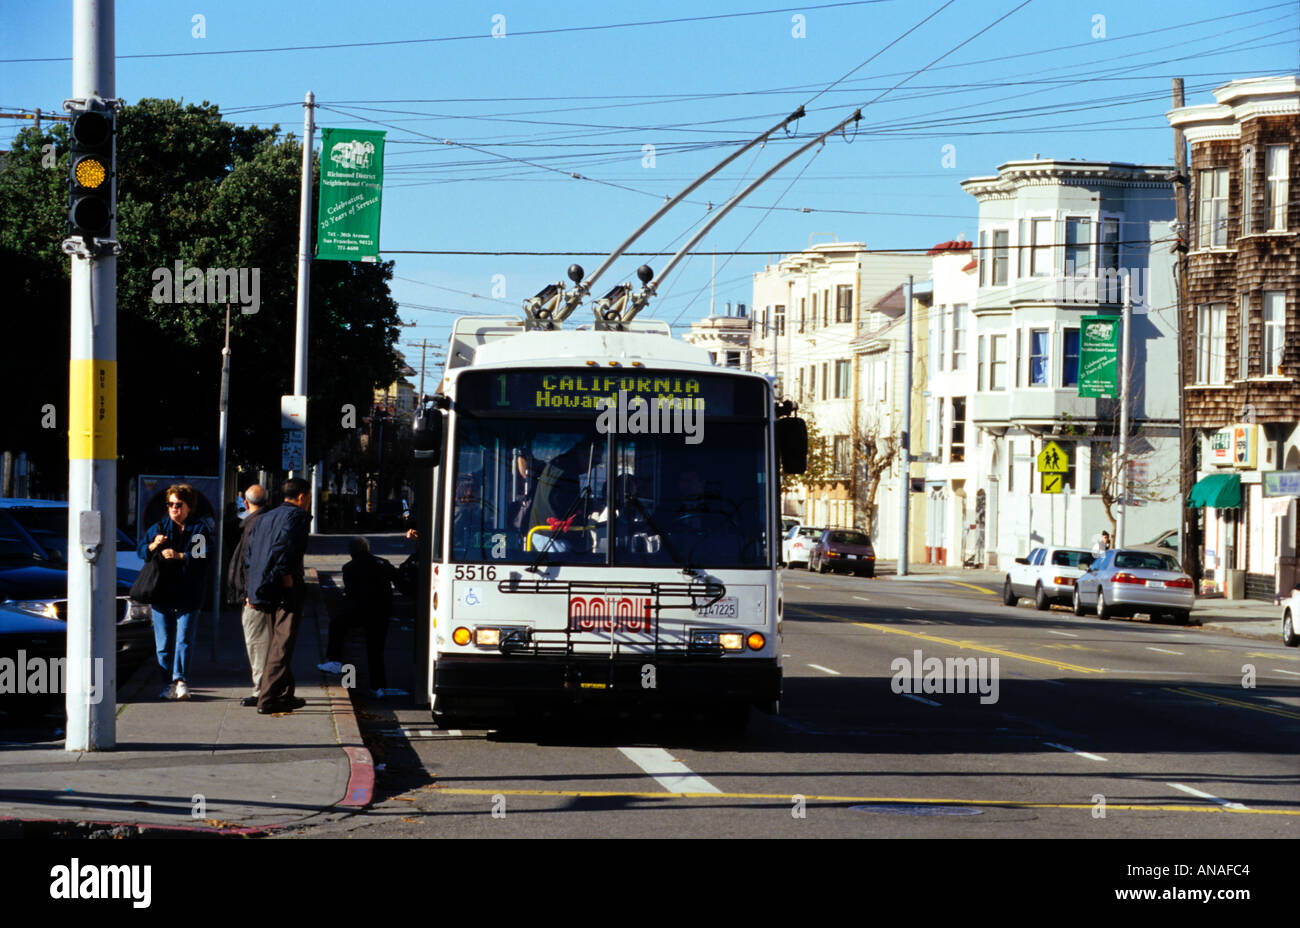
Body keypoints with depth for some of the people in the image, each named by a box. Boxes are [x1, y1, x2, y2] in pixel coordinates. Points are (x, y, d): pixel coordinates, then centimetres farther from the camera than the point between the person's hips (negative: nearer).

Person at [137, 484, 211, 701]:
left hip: (188, 596, -3)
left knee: (184, 640, -9)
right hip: (161, 595, 3)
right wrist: (153, 546, -11)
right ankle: (170, 684, 8)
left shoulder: (199, 528, 4)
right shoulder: (159, 527, 13)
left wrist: (180, 556, -21)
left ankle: (181, 681, -10)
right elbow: (140, 550, 10)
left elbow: (204, 556, -10)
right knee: (164, 645, 3)